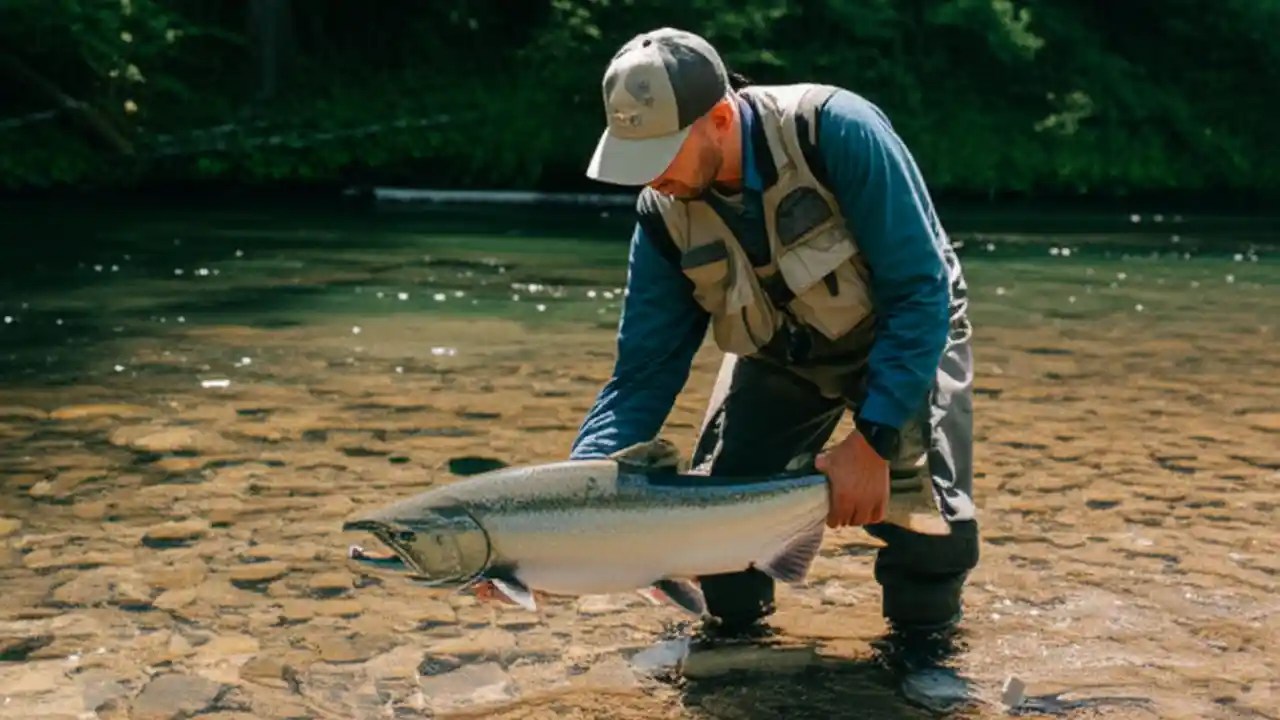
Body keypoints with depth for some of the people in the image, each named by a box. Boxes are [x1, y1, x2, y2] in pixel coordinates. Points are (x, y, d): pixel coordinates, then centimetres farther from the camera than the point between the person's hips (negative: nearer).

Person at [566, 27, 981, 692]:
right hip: (781, 353, 4)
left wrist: (871, 441, -36)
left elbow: (920, 294, -30)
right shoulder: (665, 214, -20)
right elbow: (642, 375, -17)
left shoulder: (837, 132, -34)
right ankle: (733, 632, 19)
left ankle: (924, 644, 8)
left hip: (904, 335, -3)